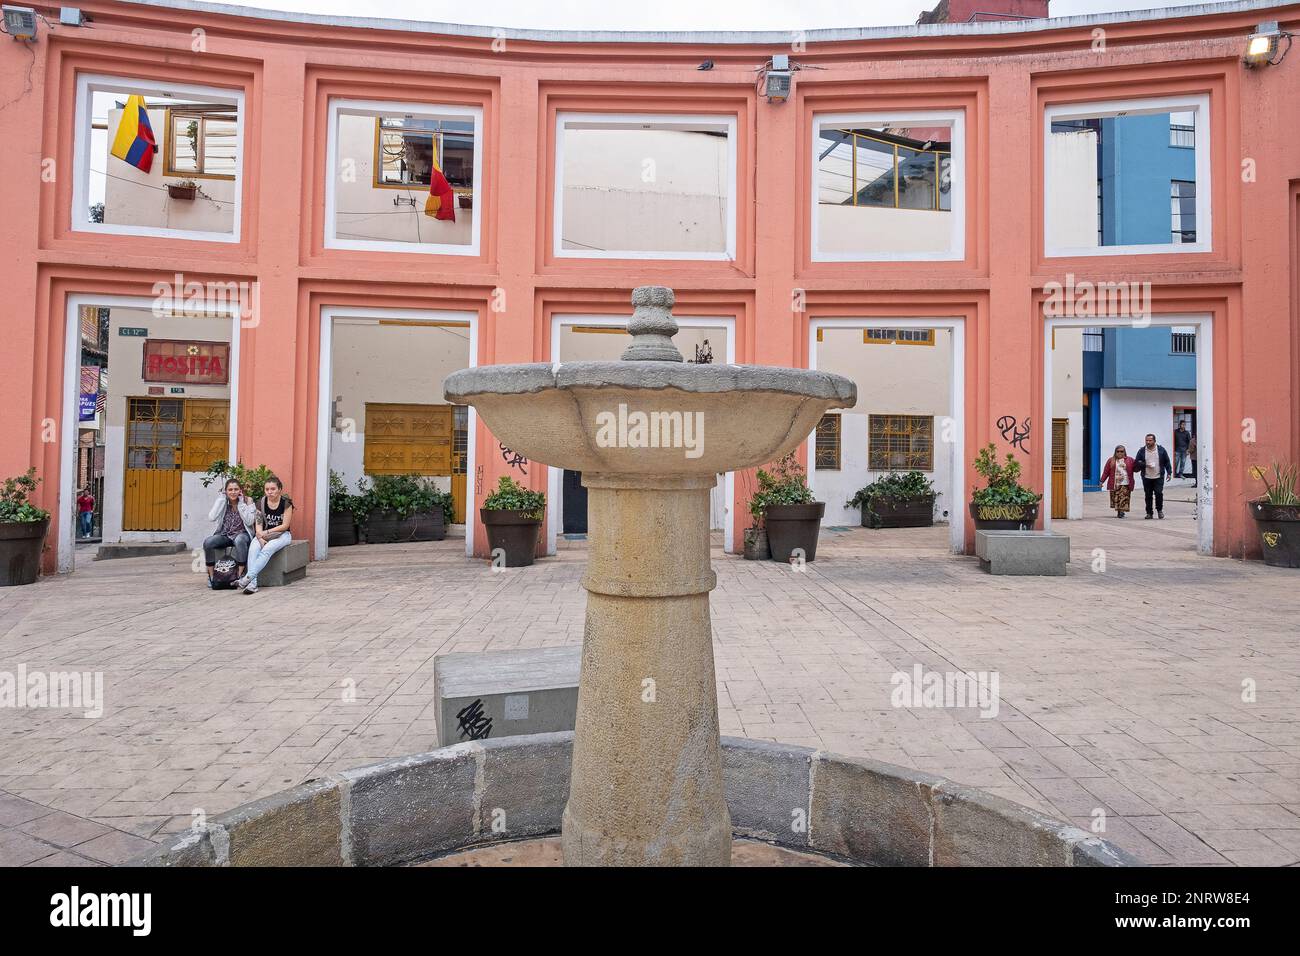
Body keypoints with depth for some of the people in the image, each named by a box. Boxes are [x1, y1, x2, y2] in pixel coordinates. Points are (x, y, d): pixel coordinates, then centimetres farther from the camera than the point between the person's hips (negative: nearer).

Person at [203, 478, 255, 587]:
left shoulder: (247, 501, -2)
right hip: (224, 535, 3)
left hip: (241, 534, -3)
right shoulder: (221, 502, 5)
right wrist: (222, 499, -10)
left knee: (239, 540, -39)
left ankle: (240, 575, -31)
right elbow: (211, 517, -13)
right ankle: (211, 576, -12)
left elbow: (249, 521, -16)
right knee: (207, 542, -27)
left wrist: (241, 503, -14)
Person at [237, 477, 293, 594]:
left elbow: (285, 526, -10)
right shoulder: (261, 504, 4)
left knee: (267, 549, -34)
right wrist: (260, 539, -19)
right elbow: (258, 525, -1)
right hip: (264, 535, 3)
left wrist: (266, 532, -17)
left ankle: (248, 577, -42)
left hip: (282, 535, -3)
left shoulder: (286, 503, -6)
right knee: (253, 549, -29)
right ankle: (253, 583, -41)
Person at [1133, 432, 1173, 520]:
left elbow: (1167, 462, 6)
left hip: (1159, 477, -1)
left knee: (1159, 493, -9)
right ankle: (1149, 513, 12)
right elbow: (1137, 462, 4)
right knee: (1148, 495, 4)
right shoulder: (1142, 451, 3)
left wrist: (1169, 472, 1)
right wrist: (1145, 465, -12)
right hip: (1146, 477, 1)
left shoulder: (1161, 449, 2)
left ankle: (1160, 510, 12)